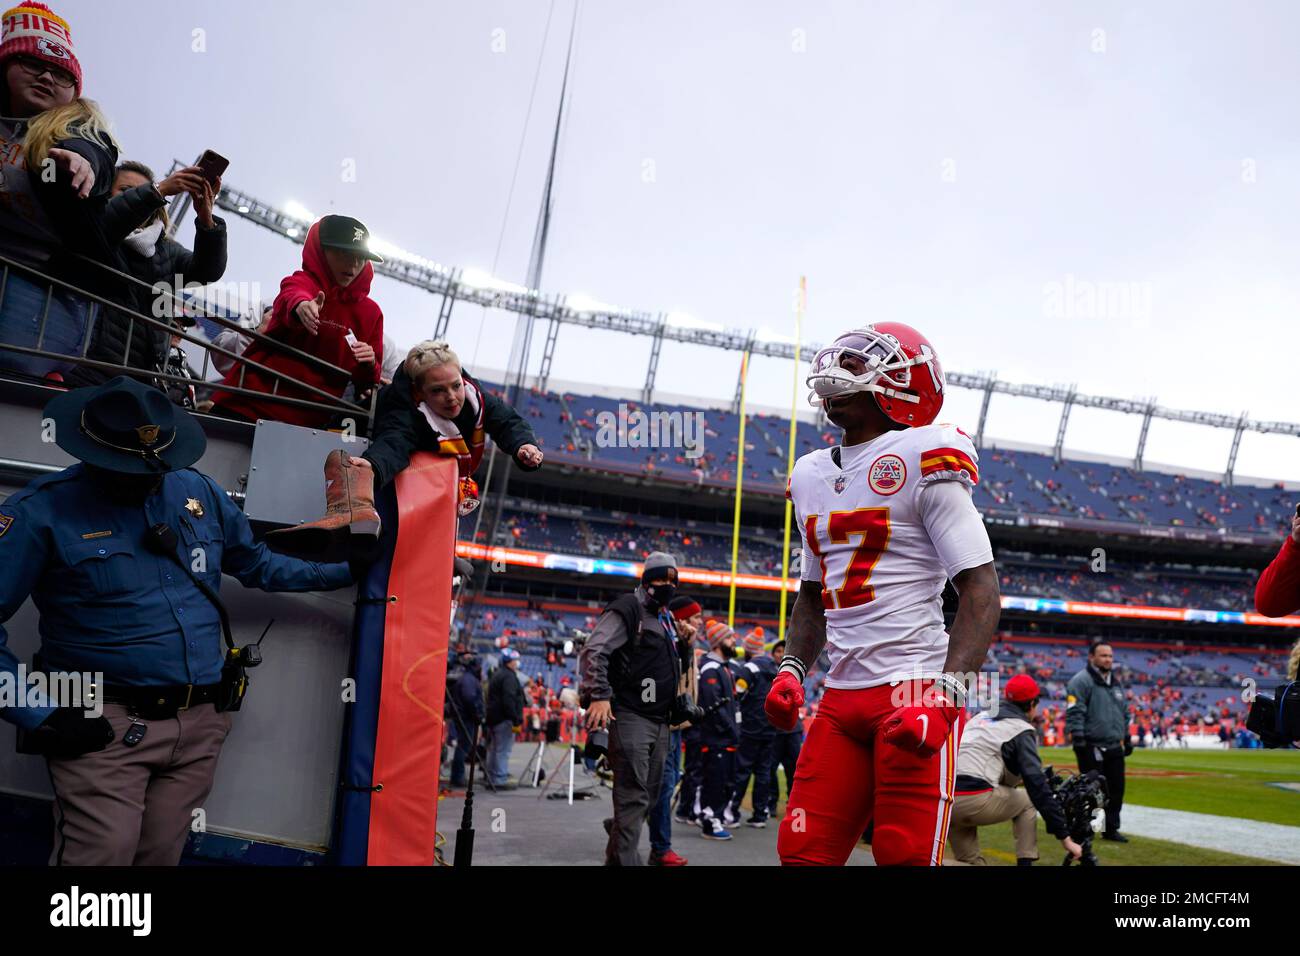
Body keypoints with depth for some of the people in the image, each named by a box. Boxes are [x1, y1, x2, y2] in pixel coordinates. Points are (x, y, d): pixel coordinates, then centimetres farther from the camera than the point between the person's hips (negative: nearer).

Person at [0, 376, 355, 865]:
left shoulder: (198, 491, 9)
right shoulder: (43, 509, -7)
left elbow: (256, 563, 22)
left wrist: (347, 570, 15)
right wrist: (42, 717, -13)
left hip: (200, 723, 4)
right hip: (105, 726, -4)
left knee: (160, 856, 11)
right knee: (101, 856, -10)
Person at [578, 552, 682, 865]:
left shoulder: (668, 620, 20)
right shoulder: (628, 609, -7)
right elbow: (593, 651, -17)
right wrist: (599, 695, -25)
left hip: (660, 721, 8)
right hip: (630, 717, -8)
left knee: (650, 794, 14)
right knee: (634, 796, -9)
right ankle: (625, 860, -4)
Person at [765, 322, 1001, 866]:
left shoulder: (922, 463, -7)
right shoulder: (812, 476, 15)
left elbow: (981, 592, -10)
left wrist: (943, 694, -20)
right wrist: (791, 670, 10)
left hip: (914, 693, -6)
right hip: (841, 697, 7)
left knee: (906, 856, -3)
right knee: (803, 852, 5)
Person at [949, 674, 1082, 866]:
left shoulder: (982, 716, 25)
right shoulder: (1022, 729, 6)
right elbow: (1037, 785, -2)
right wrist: (1064, 837, -1)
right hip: (976, 800, -5)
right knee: (1027, 801, 21)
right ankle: (1025, 862, 14)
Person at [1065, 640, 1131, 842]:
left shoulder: (1116, 683, 19)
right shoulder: (1081, 681, -8)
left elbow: (1124, 713, 27)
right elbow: (1074, 713, -14)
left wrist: (1127, 738, 23)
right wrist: (1078, 738, -19)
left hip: (1114, 747, 8)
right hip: (1092, 748, -7)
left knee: (1116, 789, 7)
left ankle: (1111, 828, 18)